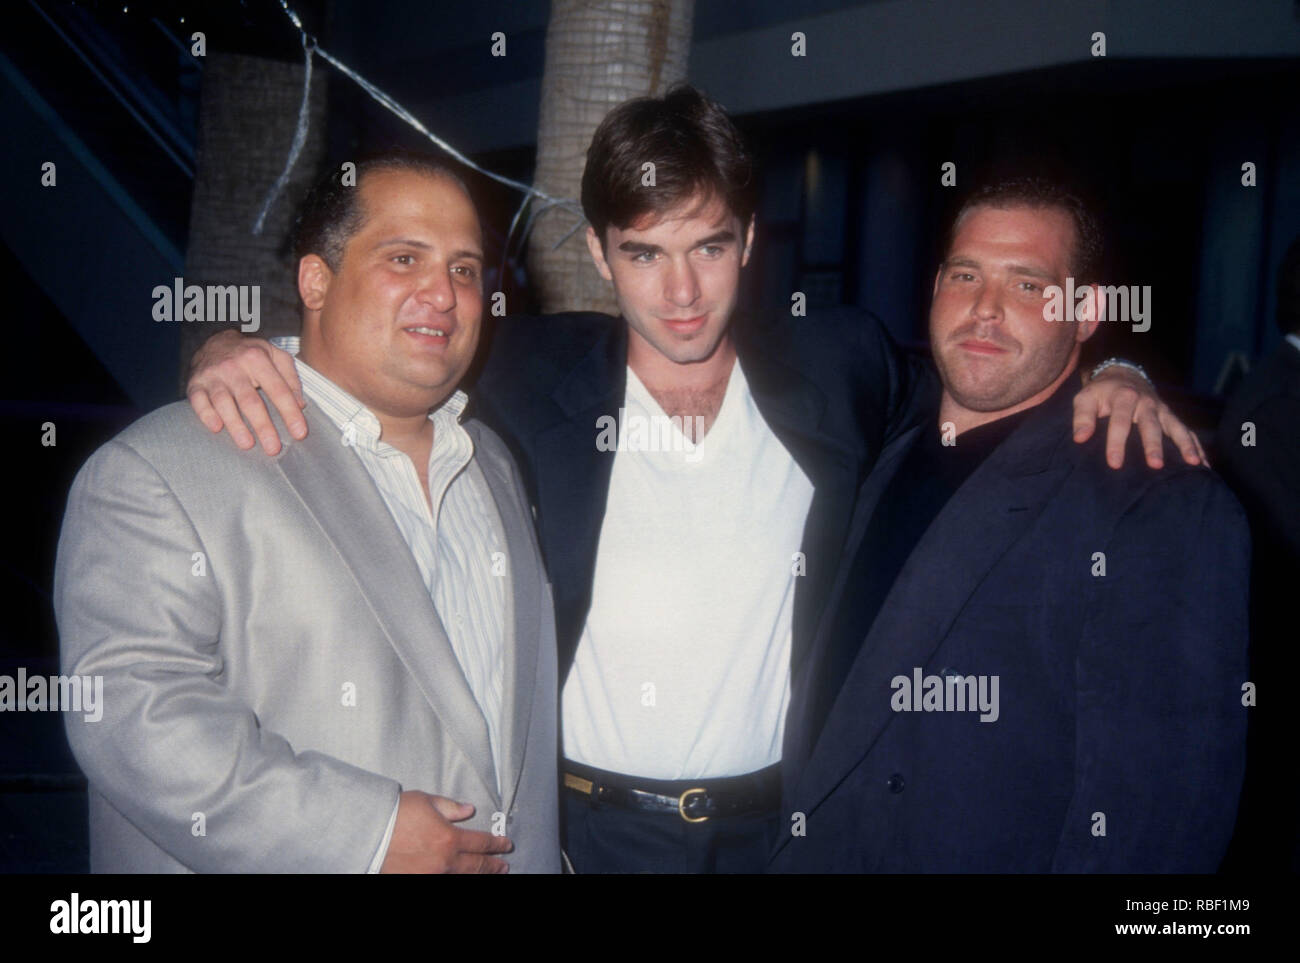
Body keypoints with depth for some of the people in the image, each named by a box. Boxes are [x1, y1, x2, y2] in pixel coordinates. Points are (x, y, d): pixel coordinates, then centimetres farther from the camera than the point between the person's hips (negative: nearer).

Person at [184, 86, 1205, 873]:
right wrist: (239, 348, -17)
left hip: (777, 822, 2)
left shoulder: (838, 365, -4)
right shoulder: (534, 373, -8)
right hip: (585, 822, -1)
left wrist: (1100, 376, -4)